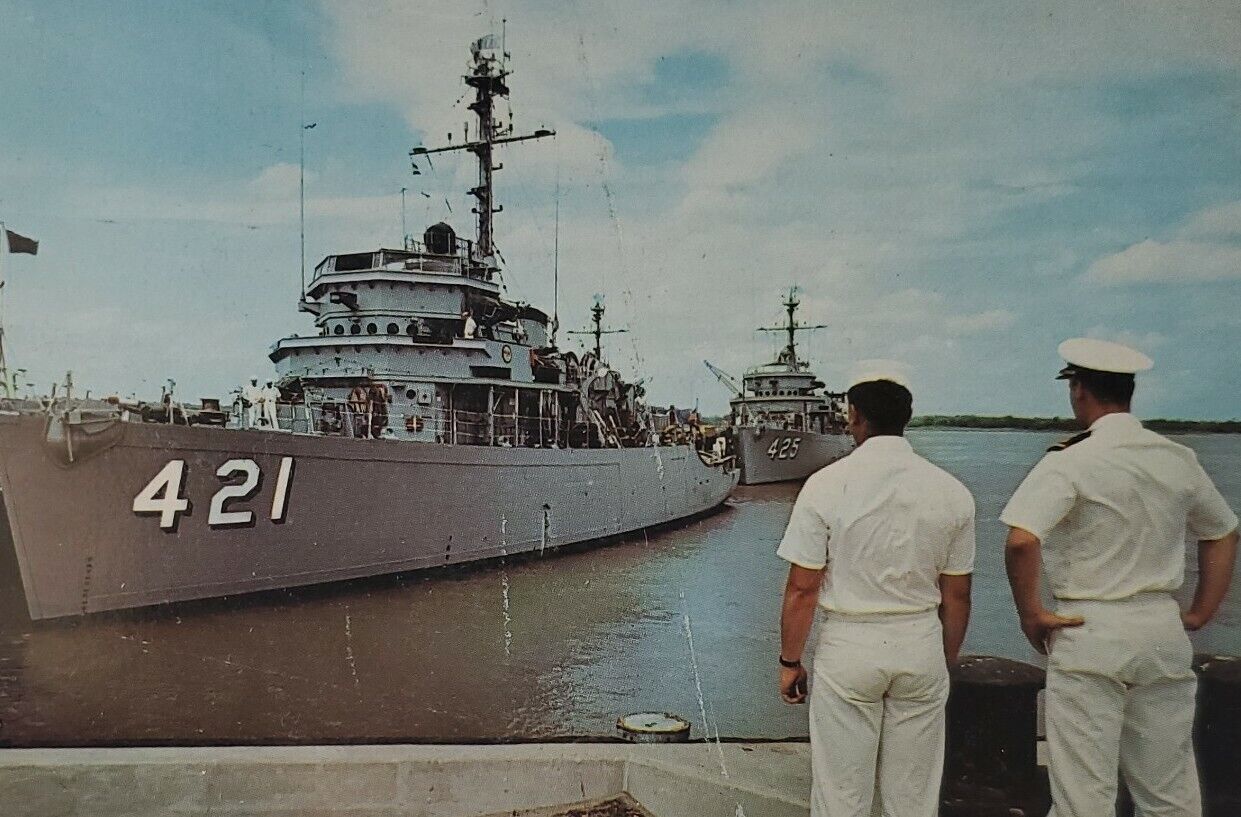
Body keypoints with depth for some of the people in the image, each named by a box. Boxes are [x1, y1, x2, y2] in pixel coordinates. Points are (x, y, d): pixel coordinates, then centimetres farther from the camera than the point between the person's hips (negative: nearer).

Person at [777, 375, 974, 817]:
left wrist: (790, 661, 2)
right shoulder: (952, 492, -1)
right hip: (922, 646, 3)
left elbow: (802, 588, -10)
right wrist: (945, 662, 18)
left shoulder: (826, 484, -10)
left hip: (848, 644, -3)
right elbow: (956, 596, 5)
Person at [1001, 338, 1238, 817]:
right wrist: (1201, 613, 21)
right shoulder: (1179, 460, 6)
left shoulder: (1069, 462, -13)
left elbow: (1021, 541, -25)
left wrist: (1030, 614, -12)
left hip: (1089, 631, -6)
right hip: (1164, 629, 6)